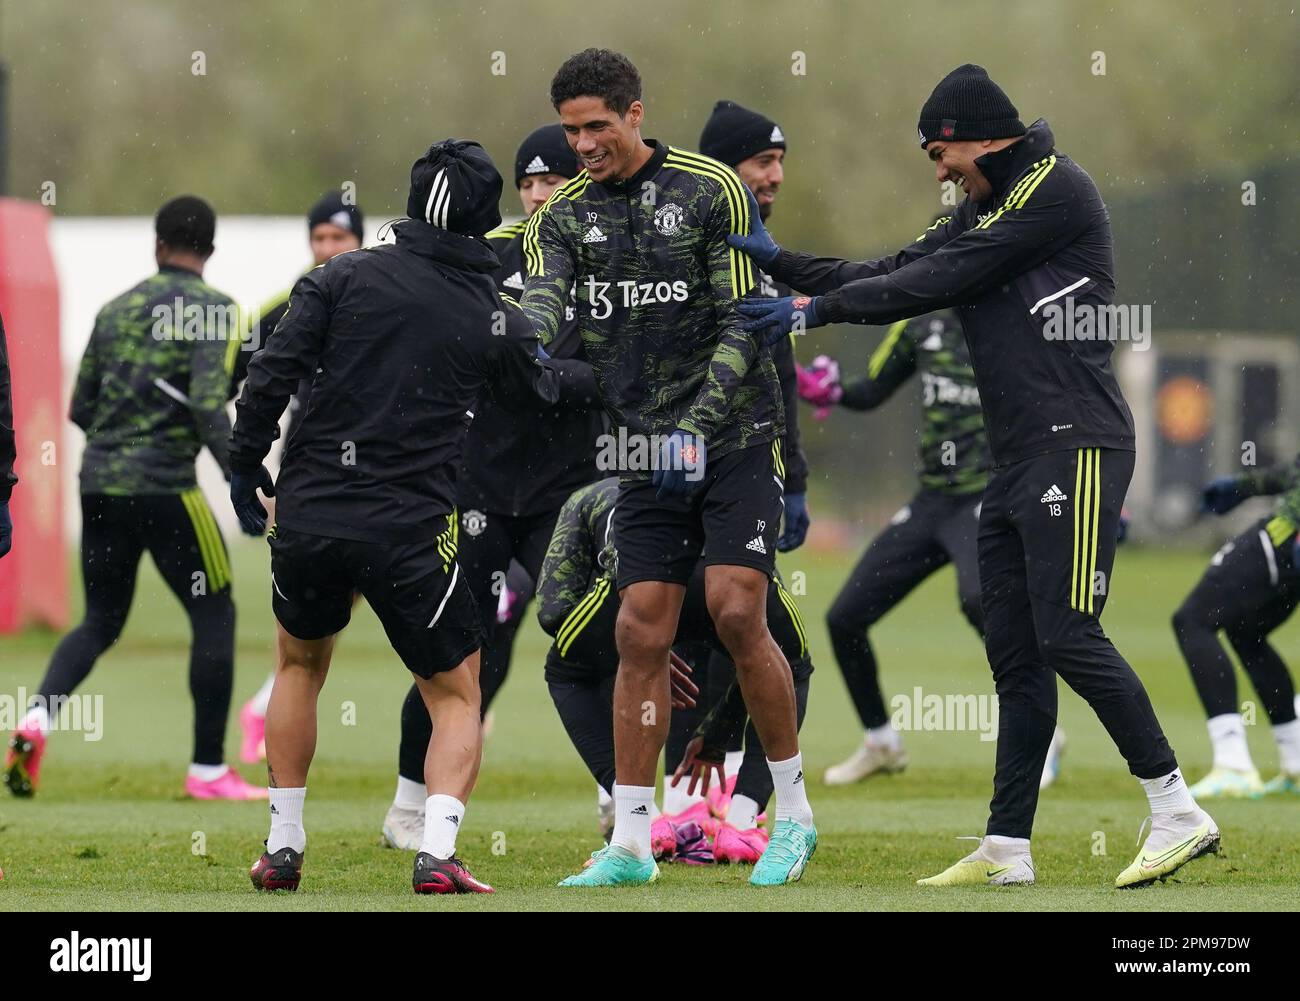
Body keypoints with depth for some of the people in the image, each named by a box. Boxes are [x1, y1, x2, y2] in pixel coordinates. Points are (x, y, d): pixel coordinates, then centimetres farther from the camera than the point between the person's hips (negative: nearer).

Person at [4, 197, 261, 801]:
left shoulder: (116, 309, 13)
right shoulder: (212, 310, -5)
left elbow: (81, 408, 15)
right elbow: (208, 401, -18)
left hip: (99, 483, 6)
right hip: (165, 489, -6)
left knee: (101, 621, 16)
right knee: (213, 616, 8)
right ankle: (208, 770, 8)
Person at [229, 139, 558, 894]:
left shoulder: (344, 277, 1)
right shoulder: (494, 319, 1)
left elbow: (273, 374, -5)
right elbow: (549, 389, 17)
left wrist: (248, 465, 7)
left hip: (307, 518, 2)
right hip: (409, 535, -2)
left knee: (300, 665, 27)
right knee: (457, 697, 12)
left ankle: (283, 847, 25)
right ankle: (438, 854, -10)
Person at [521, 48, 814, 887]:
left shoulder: (711, 190, -6)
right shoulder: (563, 215, 5)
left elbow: (740, 322, -9)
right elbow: (542, 299, -13)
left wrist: (697, 426, -20)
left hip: (734, 434, -4)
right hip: (648, 453, 4)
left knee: (736, 613, -13)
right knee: (642, 633, -2)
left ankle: (794, 815, 2)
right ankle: (631, 844, 2)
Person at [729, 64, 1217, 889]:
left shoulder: (1057, 191, -9)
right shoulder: (981, 213, 21)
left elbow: (939, 282, -12)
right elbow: (896, 274, 16)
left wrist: (817, 310, -8)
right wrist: (783, 263, 8)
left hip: (1075, 446, -10)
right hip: (1017, 462, 10)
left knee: (1067, 637, -15)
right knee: (1016, 656, 8)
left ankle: (1178, 812, -11)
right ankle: (1007, 850, 9)